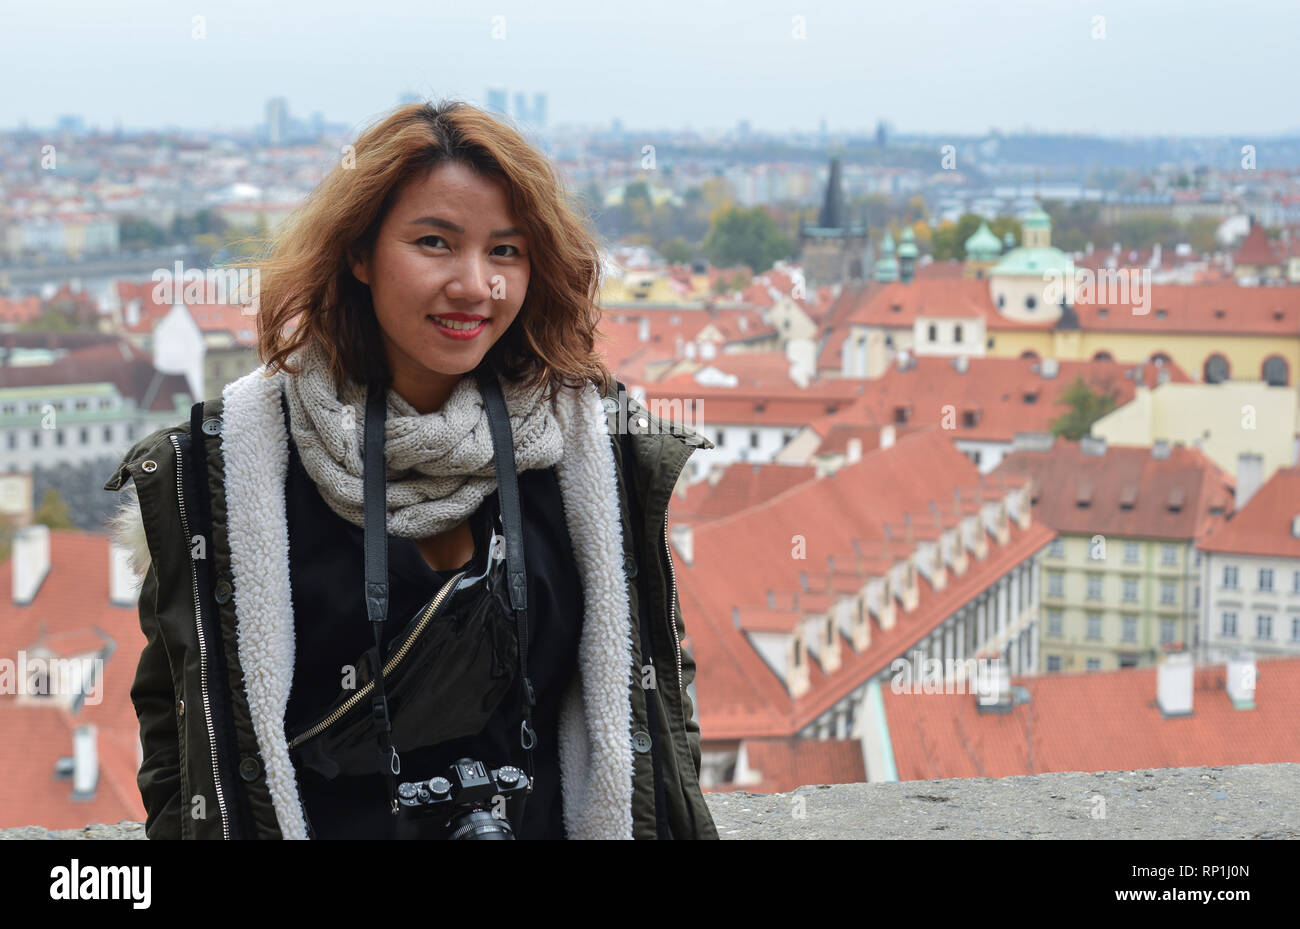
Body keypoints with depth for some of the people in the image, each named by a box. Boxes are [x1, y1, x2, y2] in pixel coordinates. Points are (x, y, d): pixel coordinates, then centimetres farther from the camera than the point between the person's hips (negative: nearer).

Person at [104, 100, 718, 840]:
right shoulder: (225, 466, -7)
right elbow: (177, 719, 0)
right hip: (327, 820, -1)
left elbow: (656, 691, 5)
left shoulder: (599, 444, -3)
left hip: (547, 821, 1)